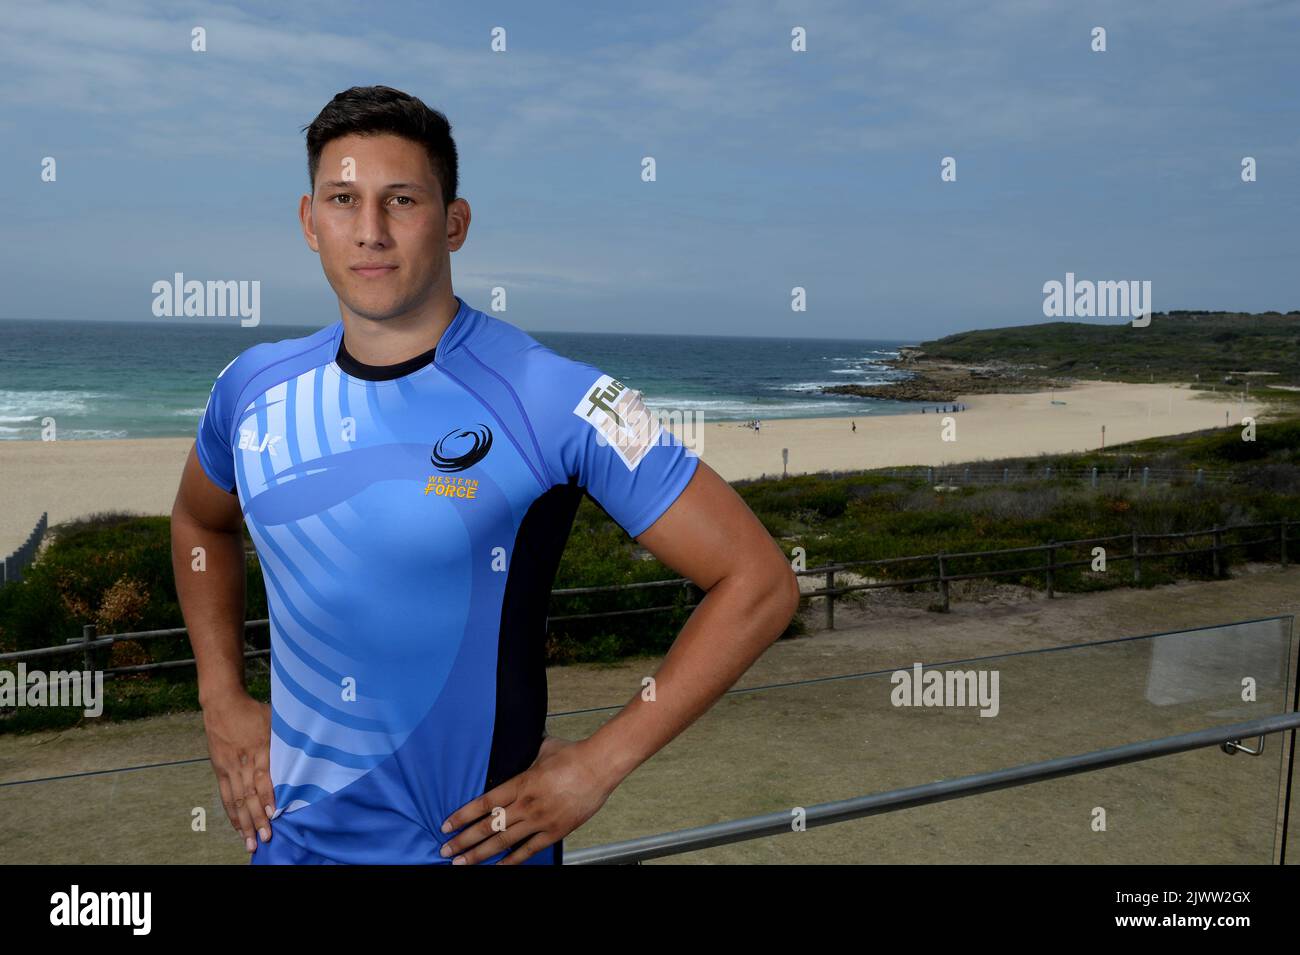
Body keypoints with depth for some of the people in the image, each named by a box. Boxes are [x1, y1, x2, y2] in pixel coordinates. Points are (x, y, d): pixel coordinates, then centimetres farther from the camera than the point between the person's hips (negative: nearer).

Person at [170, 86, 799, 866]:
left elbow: (759, 582, -17)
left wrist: (597, 766, -16)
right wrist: (223, 700, 8)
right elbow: (200, 522, 19)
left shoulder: (557, 399, -19)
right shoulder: (255, 389, -3)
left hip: (476, 839, -4)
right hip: (290, 833, 4)